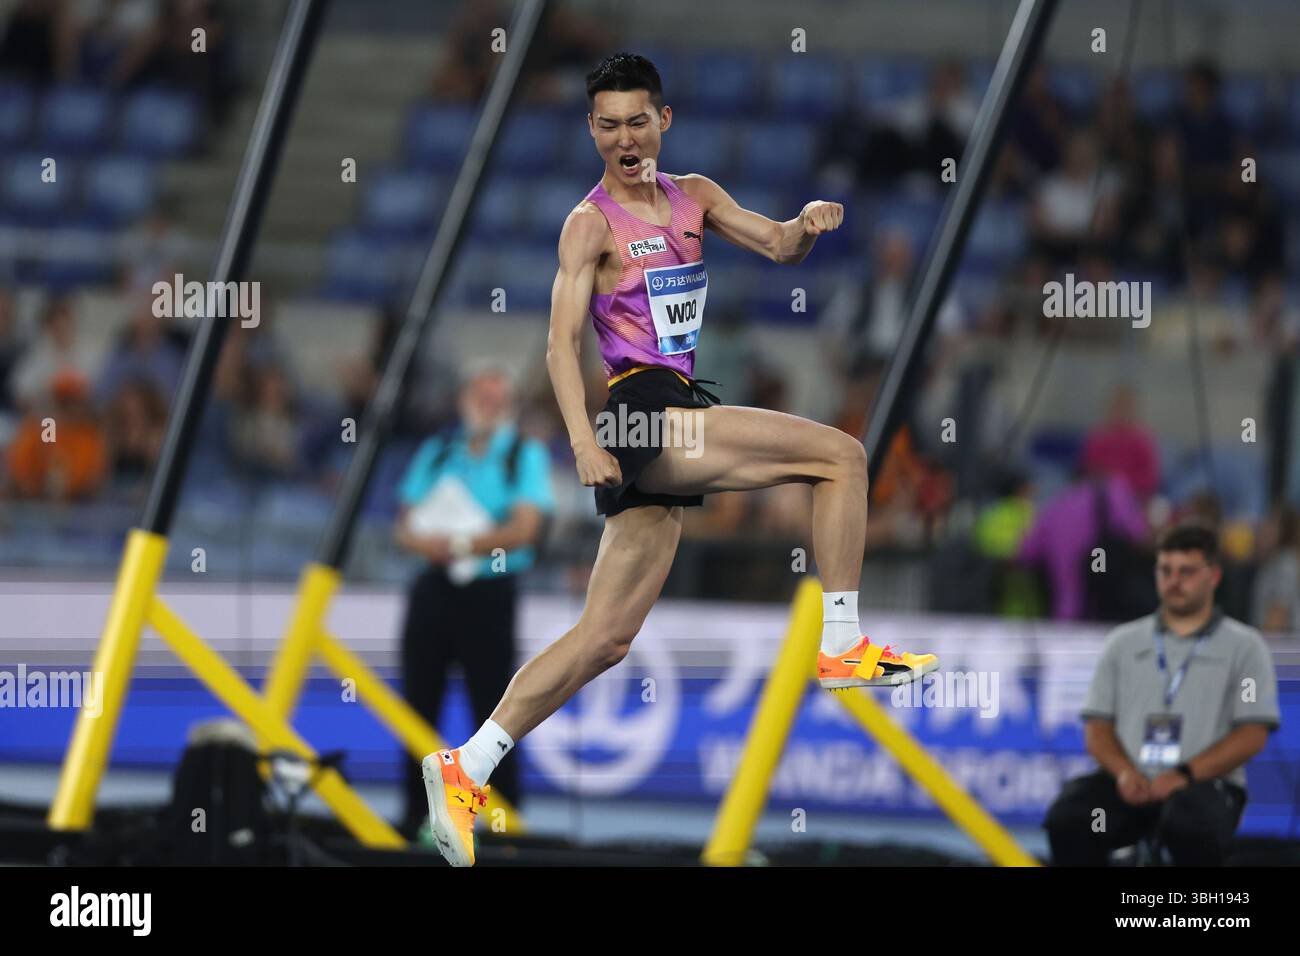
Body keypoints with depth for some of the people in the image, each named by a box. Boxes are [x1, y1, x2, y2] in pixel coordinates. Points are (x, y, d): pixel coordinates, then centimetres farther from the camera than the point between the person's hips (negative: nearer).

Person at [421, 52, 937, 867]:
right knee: (841, 454, -13)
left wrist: (807, 225, -12)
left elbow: (777, 247, 12)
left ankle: (465, 771, 5)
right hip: (647, 410, -7)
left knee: (608, 637, 5)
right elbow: (563, 342, -10)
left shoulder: (693, 197, 17)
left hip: (681, 418, 7)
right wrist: (583, 439, -23)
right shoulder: (591, 224, -3)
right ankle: (842, 647, -9)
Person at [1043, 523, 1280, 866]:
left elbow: (1253, 734, 0)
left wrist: (1185, 774, -15)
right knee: (1067, 818, -28)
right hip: (1130, 784, 3)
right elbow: (1097, 726, 15)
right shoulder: (1123, 642, 20)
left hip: (1208, 784, -3)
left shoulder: (1244, 646, 11)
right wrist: (1124, 772, -8)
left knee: (1188, 824, -39)